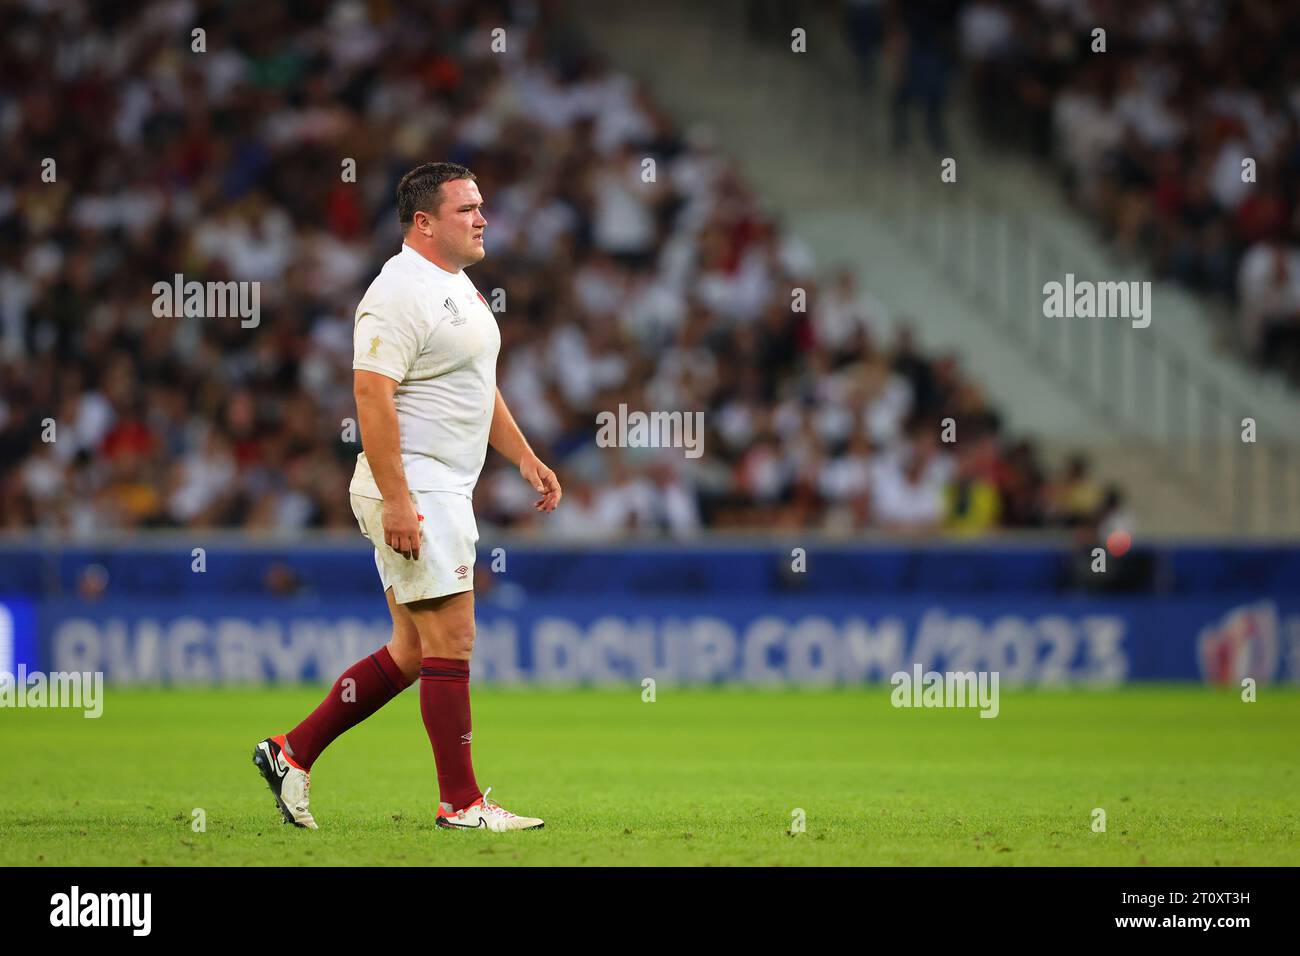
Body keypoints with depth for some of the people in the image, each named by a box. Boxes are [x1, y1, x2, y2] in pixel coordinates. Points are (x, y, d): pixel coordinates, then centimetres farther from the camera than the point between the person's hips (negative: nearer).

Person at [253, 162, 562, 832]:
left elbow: (478, 389, 28)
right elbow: (372, 395, -22)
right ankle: (461, 802, -1)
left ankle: (292, 752, 17)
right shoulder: (399, 293, -15)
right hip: (411, 492, -10)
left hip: (444, 493, 10)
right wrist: (396, 500, -26)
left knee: (412, 652, 11)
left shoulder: (458, 286, 17)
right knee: (451, 640, -7)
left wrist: (526, 460, 21)